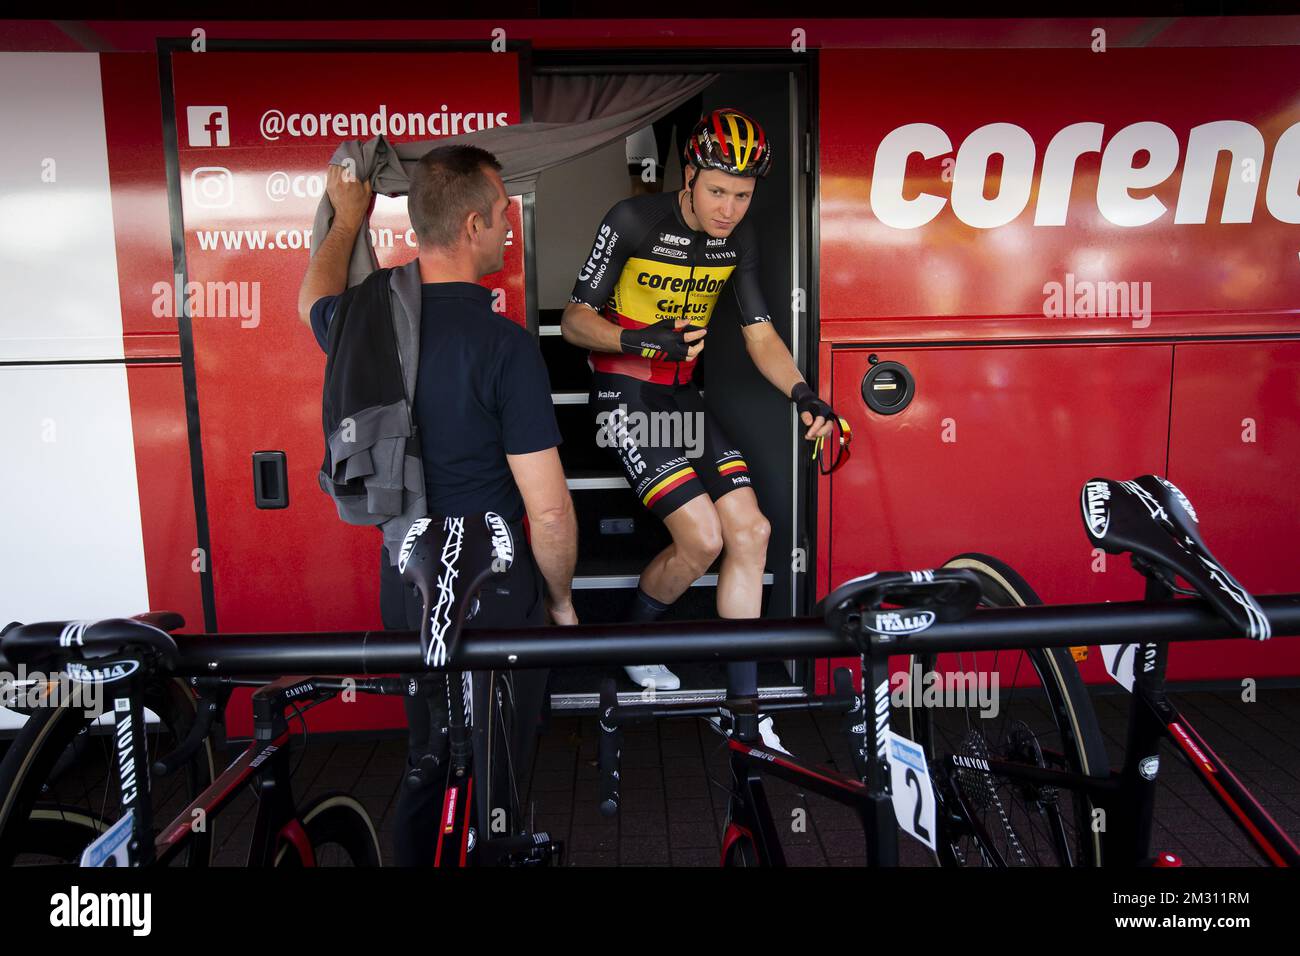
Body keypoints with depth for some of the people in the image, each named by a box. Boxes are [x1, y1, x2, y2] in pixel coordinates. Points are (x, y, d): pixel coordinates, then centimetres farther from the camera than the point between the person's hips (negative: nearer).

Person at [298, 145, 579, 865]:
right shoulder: (503, 345, -21)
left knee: (426, 759, 24)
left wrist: (347, 217, 38)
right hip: (492, 594, -6)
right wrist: (560, 597, -2)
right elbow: (549, 512, -20)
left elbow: (316, 300, 25)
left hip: (403, 583, 7)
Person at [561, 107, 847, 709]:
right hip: (625, 394, -6)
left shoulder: (740, 240, 4)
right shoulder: (634, 220, -14)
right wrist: (640, 340, -31)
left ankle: (743, 690, 8)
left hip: (681, 395, 6)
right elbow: (574, 321, -12)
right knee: (702, 538, -18)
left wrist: (801, 393, -15)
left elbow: (759, 333, 3)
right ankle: (633, 635, 13)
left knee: (750, 531, -5)